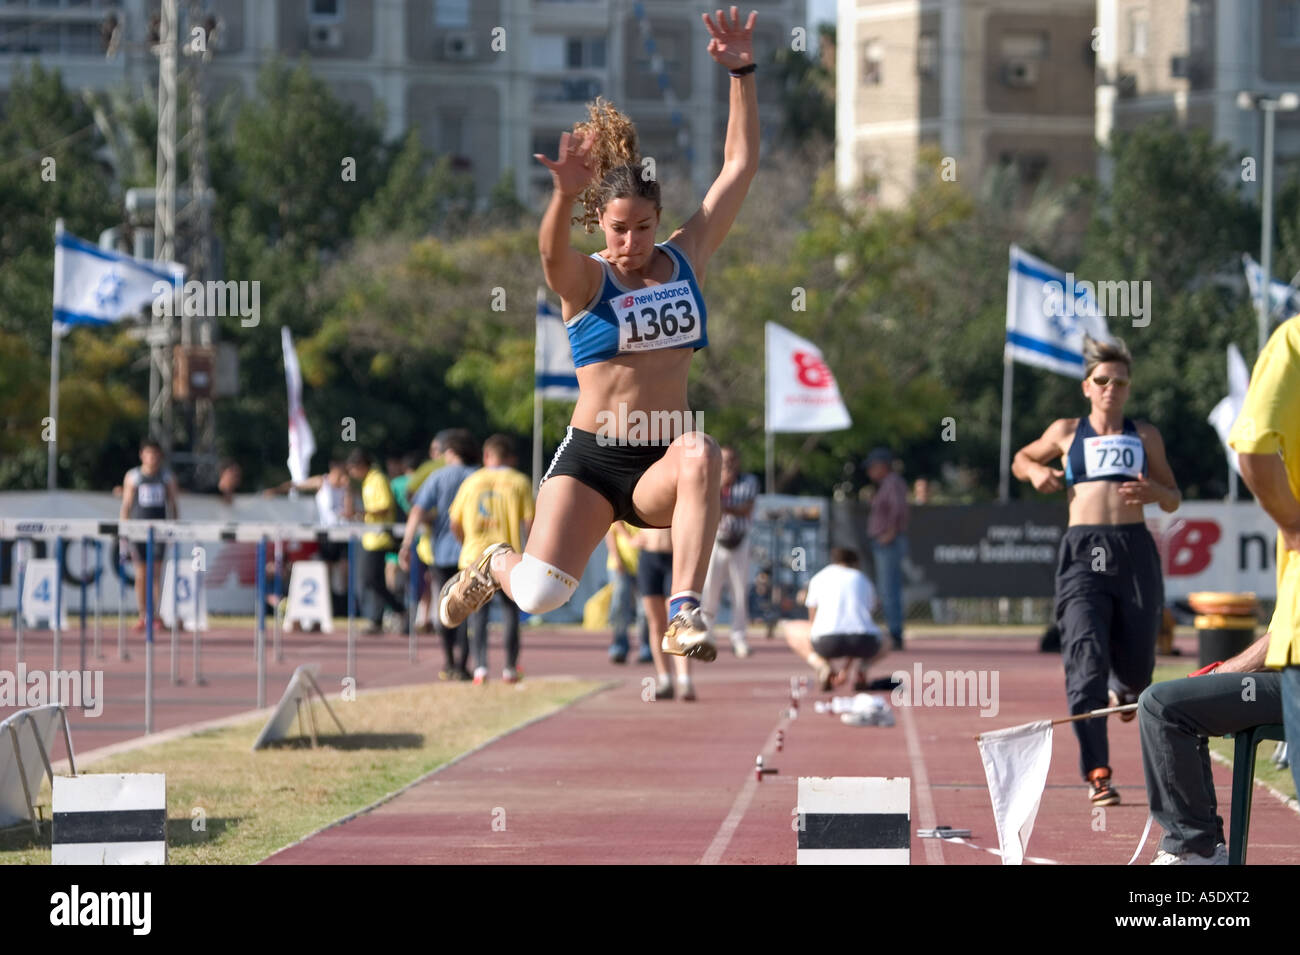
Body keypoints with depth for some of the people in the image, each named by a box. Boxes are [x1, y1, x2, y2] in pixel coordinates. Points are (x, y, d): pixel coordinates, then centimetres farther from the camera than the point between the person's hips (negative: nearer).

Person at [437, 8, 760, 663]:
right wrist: (565, 195, -51)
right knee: (539, 595, -16)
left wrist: (742, 74, -7)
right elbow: (551, 250, -30)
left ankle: (684, 613, -34)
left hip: (658, 466, 2)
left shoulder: (685, 259, 6)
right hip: (590, 458, -2)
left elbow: (740, 166, 3)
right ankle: (498, 563, 23)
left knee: (700, 456, -35)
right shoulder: (583, 280, -5)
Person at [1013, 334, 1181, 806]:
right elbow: (1021, 459, 30)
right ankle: (1097, 774, -15)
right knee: (1086, 663, -15)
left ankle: (1123, 690, 43)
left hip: (1134, 550, 1)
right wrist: (1036, 472, 6)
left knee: (1135, 666, 3)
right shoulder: (1067, 431, 14)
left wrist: (1152, 491, -5)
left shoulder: (1145, 436, 14)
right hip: (1083, 553, -1)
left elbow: (1173, 500, 18)